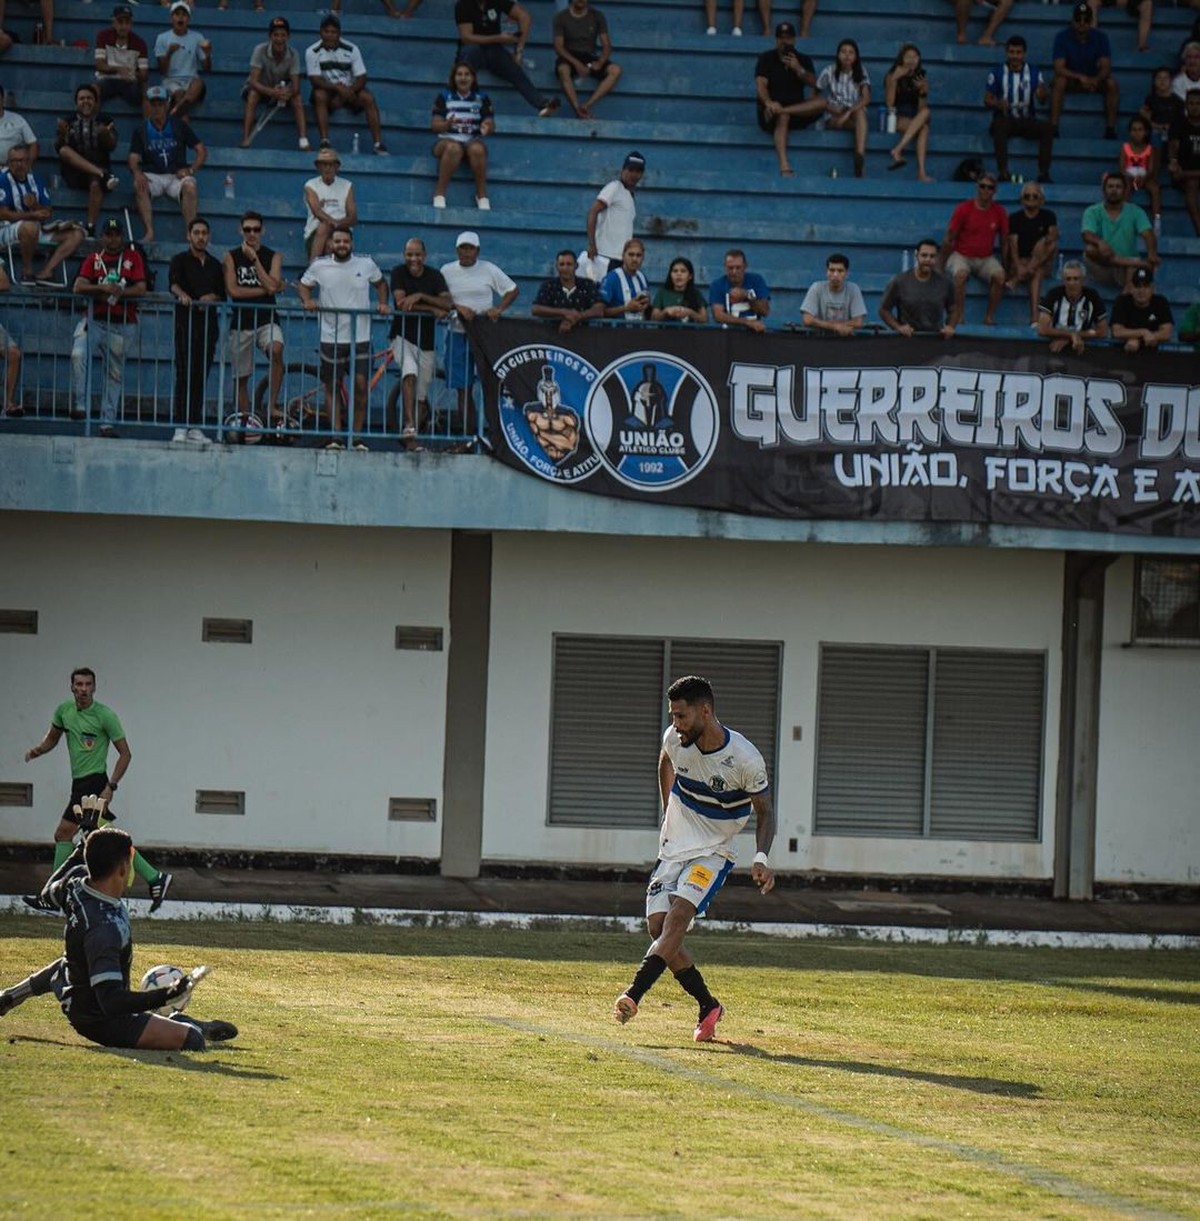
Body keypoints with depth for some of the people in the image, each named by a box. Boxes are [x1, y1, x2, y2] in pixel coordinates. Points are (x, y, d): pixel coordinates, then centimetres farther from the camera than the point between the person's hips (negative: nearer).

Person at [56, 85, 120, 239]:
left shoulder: (104, 121, 11)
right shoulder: (69, 121, 12)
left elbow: (111, 146, -3)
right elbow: (59, 146, 0)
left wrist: (105, 135, -24)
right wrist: (62, 133, -21)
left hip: (98, 165, -1)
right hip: (73, 173, 1)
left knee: (96, 183, -35)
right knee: (64, 151, -29)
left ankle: (91, 229, -35)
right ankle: (104, 175, -39)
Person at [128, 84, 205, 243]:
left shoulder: (179, 125, 8)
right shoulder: (141, 129, 11)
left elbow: (201, 151, 8)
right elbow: (133, 158, 3)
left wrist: (191, 170, -10)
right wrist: (137, 173, -21)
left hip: (177, 176, -1)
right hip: (153, 176, 1)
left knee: (190, 186, -34)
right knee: (139, 186, -34)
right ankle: (149, 232, -38)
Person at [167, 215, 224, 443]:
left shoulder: (215, 265, 19)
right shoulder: (180, 260, 4)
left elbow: (223, 295, 21)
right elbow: (173, 283, -15)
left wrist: (212, 298, -3)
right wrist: (182, 294, -37)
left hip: (208, 323, 4)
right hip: (186, 322, -4)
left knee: (201, 376, 3)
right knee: (184, 374, -10)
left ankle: (195, 426, 5)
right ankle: (180, 426, -12)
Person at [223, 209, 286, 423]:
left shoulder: (273, 257, 5)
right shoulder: (231, 257, 4)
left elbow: (272, 286, -11)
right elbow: (233, 290, -7)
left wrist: (254, 259, -9)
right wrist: (264, 290, -8)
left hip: (266, 320, -1)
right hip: (241, 322, 1)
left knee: (276, 350, -32)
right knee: (240, 376, 5)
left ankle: (274, 405, -25)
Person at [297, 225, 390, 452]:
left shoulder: (366, 264, 1)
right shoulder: (319, 266, 0)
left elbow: (380, 282, 19)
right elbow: (303, 285, 14)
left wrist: (383, 303, 3)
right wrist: (307, 301, -6)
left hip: (360, 337, 0)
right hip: (331, 337, 0)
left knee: (361, 384, -6)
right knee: (332, 386, 3)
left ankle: (358, 436, 3)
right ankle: (336, 436, 9)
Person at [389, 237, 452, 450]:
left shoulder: (435, 276, 3)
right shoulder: (398, 273, -2)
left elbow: (449, 303, -11)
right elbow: (401, 303, -15)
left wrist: (420, 296, -23)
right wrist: (434, 310, -14)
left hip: (426, 342, 3)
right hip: (403, 336, -3)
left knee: (421, 397, 6)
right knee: (410, 374, -31)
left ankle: (408, 434, 28)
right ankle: (409, 429, -37)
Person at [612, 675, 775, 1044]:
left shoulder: (746, 759, -21)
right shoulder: (675, 740, -8)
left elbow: (764, 811, -7)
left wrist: (762, 858, -23)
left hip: (713, 854, -5)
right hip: (672, 848, 5)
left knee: (677, 916, -26)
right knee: (658, 927, -6)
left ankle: (633, 995, -35)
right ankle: (708, 1006, 8)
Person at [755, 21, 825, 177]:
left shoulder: (803, 60, 14)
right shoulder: (766, 59, 5)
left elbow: (813, 84, 0)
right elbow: (761, 84, -10)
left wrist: (798, 69, -16)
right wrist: (768, 103, -31)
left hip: (797, 109, 3)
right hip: (771, 107, -3)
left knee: (821, 103, -25)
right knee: (783, 117, -40)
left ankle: (781, 111, -37)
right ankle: (784, 167, -54)